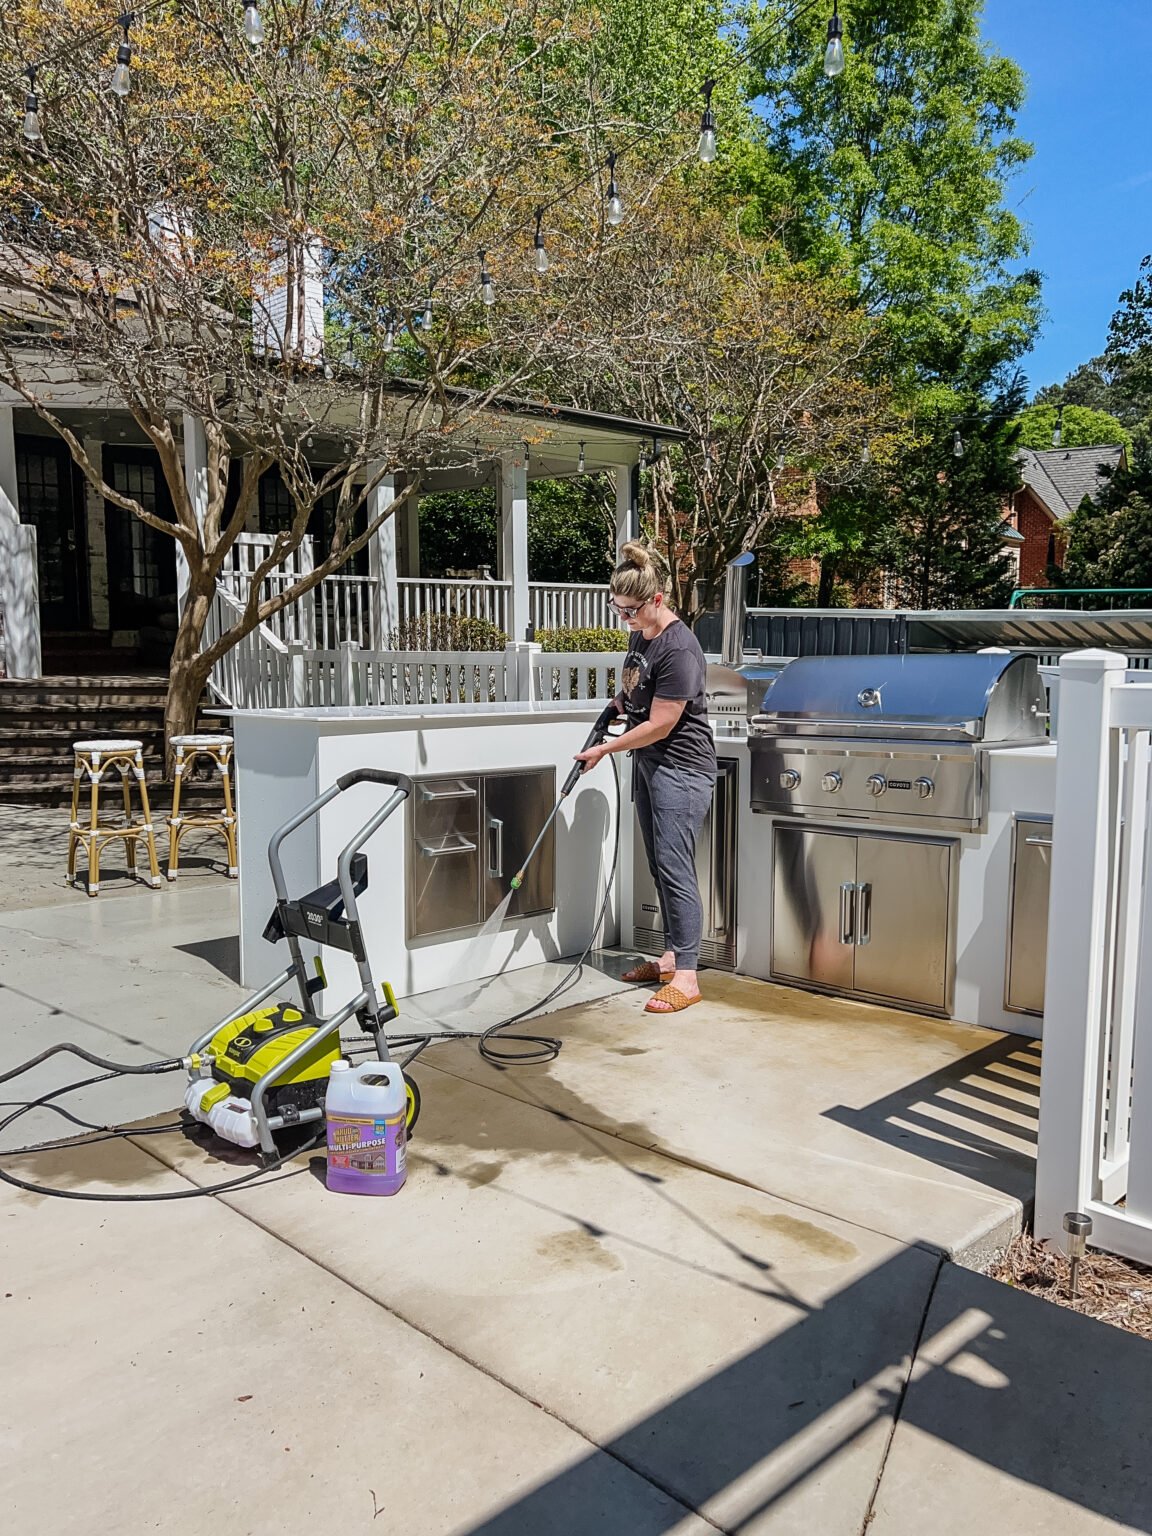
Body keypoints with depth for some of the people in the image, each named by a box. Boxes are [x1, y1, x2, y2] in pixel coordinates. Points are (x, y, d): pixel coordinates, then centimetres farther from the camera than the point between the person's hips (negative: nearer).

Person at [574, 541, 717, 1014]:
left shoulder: (678, 648, -22)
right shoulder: (640, 633, 7)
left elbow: (659, 726, -21)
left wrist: (604, 749, -11)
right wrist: (623, 700, 8)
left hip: (681, 766, -10)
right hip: (648, 763, 10)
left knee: (674, 867, -11)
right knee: (660, 866, 14)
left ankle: (685, 977, -7)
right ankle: (672, 955, 25)